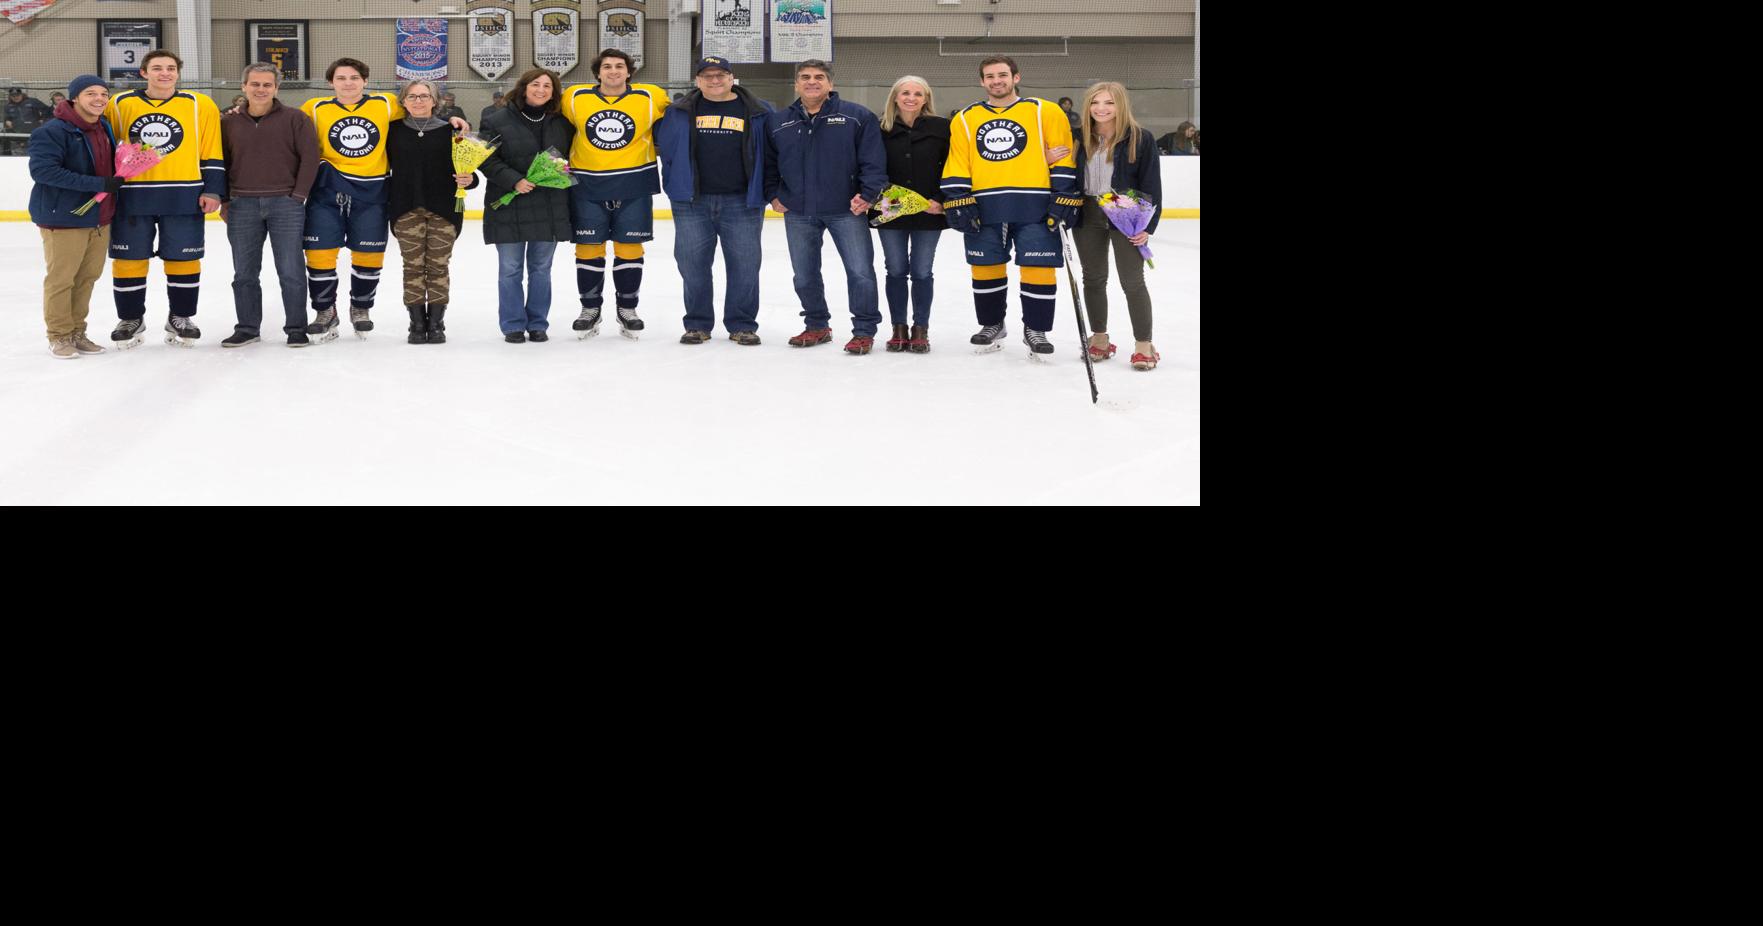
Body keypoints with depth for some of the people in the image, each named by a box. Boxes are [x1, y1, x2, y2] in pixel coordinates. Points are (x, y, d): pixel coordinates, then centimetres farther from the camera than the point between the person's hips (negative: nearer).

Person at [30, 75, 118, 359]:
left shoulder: (105, 129, 10)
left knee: (88, 277, 12)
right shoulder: (52, 131, -15)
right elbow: (43, 170, -25)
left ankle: (76, 331, 25)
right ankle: (59, 336, 12)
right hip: (63, 218, -7)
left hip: (100, 218, 7)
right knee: (60, 279, 1)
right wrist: (97, 183, -27)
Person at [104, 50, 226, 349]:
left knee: (183, 258, 5)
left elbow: (213, 154, 3)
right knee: (129, 258, 5)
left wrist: (213, 190, -3)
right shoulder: (120, 104, 5)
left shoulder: (200, 105, 1)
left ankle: (180, 319, 20)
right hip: (132, 195, 1)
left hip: (183, 197, -1)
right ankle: (130, 319, 20)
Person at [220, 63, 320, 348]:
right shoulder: (229, 123, 9)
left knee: (291, 271, 0)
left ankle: (296, 328, 8)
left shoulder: (295, 119, -1)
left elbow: (310, 157, -3)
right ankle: (247, 328, 17)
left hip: (285, 204, -3)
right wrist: (224, 201, 8)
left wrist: (298, 195, -8)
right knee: (245, 273, 8)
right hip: (242, 206, 3)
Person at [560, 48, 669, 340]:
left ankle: (627, 309, 17)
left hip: (633, 186, 0)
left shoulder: (651, 98, -3)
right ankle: (590, 309, 17)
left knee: (629, 247, 4)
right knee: (588, 248, 4)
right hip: (587, 185, 0)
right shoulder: (574, 98, -1)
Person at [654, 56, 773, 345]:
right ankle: (697, 324, 16)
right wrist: (674, 183, 11)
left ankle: (742, 325, 13)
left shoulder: (758, 112, 4)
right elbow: (661, 143, 17)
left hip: (742, 202, -1)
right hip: (692, 202, 1)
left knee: (744, 265, 1)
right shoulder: (680, 113, 7)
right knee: (693, 264, 4)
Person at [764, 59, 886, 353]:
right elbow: (769, 162, 17)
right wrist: (773, 195, 7)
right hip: (798, 214, 3)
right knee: (804, 275, 10)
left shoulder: (857, 117, -3)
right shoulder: (780, 123, 9)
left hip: (846, 210, -3)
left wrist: (868, 194, -14)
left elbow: (873, 159, -6)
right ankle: (817, 326, 26)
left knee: (860, 272, -5)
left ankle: (864, 331, 5)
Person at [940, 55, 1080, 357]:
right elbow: (956, 167, 10)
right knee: (985, 268, 7)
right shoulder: (964, 119, 11)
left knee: (1039, 268, -3)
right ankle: (992, 325, 25)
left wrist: (1065, 197, -5)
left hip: (1034, 206, -2)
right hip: (984, 207, 2)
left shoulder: (1044, 113, 4)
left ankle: (1035, 330, 10)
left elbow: (1063, 159, 2)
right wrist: (957, 202, 0)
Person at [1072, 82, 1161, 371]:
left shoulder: (1140, 139, -9)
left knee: (1132, 281, -1)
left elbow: (1151, 185, -8)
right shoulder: (1080, 139, 2)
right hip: (1088, 217, 4)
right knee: (1093, 279, 12)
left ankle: (1144, 344, 9)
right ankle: (1099, 338, 25)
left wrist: (1148, 225, -12)